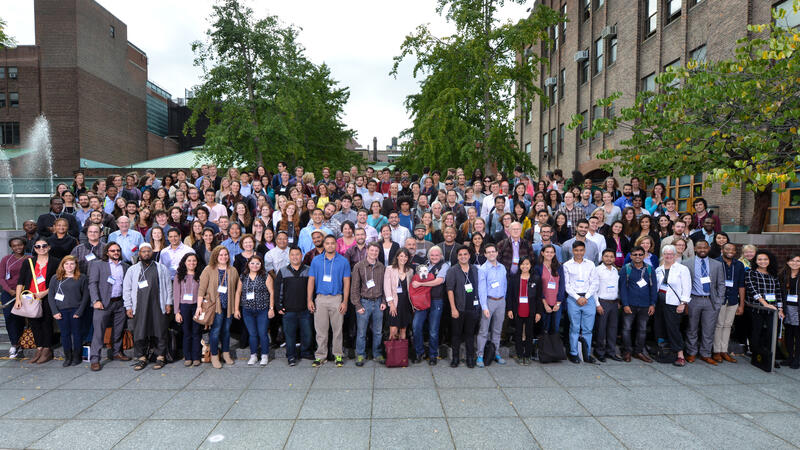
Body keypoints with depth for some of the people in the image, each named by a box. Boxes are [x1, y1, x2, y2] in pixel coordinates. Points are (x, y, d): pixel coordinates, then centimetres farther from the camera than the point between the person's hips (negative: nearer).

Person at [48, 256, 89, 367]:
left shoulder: (81, 278, 1)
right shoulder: (56, 278, 7)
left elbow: (85, 295, -1)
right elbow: (50, 296, 6)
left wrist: (79, 311, -9)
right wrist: (55, 311, -4)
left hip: (75, 310, -2)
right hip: (61, 311, 2)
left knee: (76, 333, 5)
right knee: (65, 334, 6)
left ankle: (77, 356, 15)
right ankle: (67, 357, 15)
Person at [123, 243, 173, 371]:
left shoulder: (161, 268, 10)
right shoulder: (132, 269, 10)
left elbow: (168, 286, 10)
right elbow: (126, 289, 9)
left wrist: (168, 303, 3)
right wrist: (128, 306, 3)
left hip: (158, 306, 0)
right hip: (140, 307, 1)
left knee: (160, 333, 1)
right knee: (140, 333, 2)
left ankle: (160, 357, 11)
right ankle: (142, 358, 14)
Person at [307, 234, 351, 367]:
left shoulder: (343, 261, 1)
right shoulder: (316, 260, 5)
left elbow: (346, 283, 1)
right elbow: (311, 280, 6)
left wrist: (345, 302, -5)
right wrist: (309, 299, -1)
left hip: (337, 298, -1)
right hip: (320, 298, 1)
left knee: (337, 329, 4)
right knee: (320, 329, 5)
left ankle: (338, 355, 17)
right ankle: (320, 355, 16)